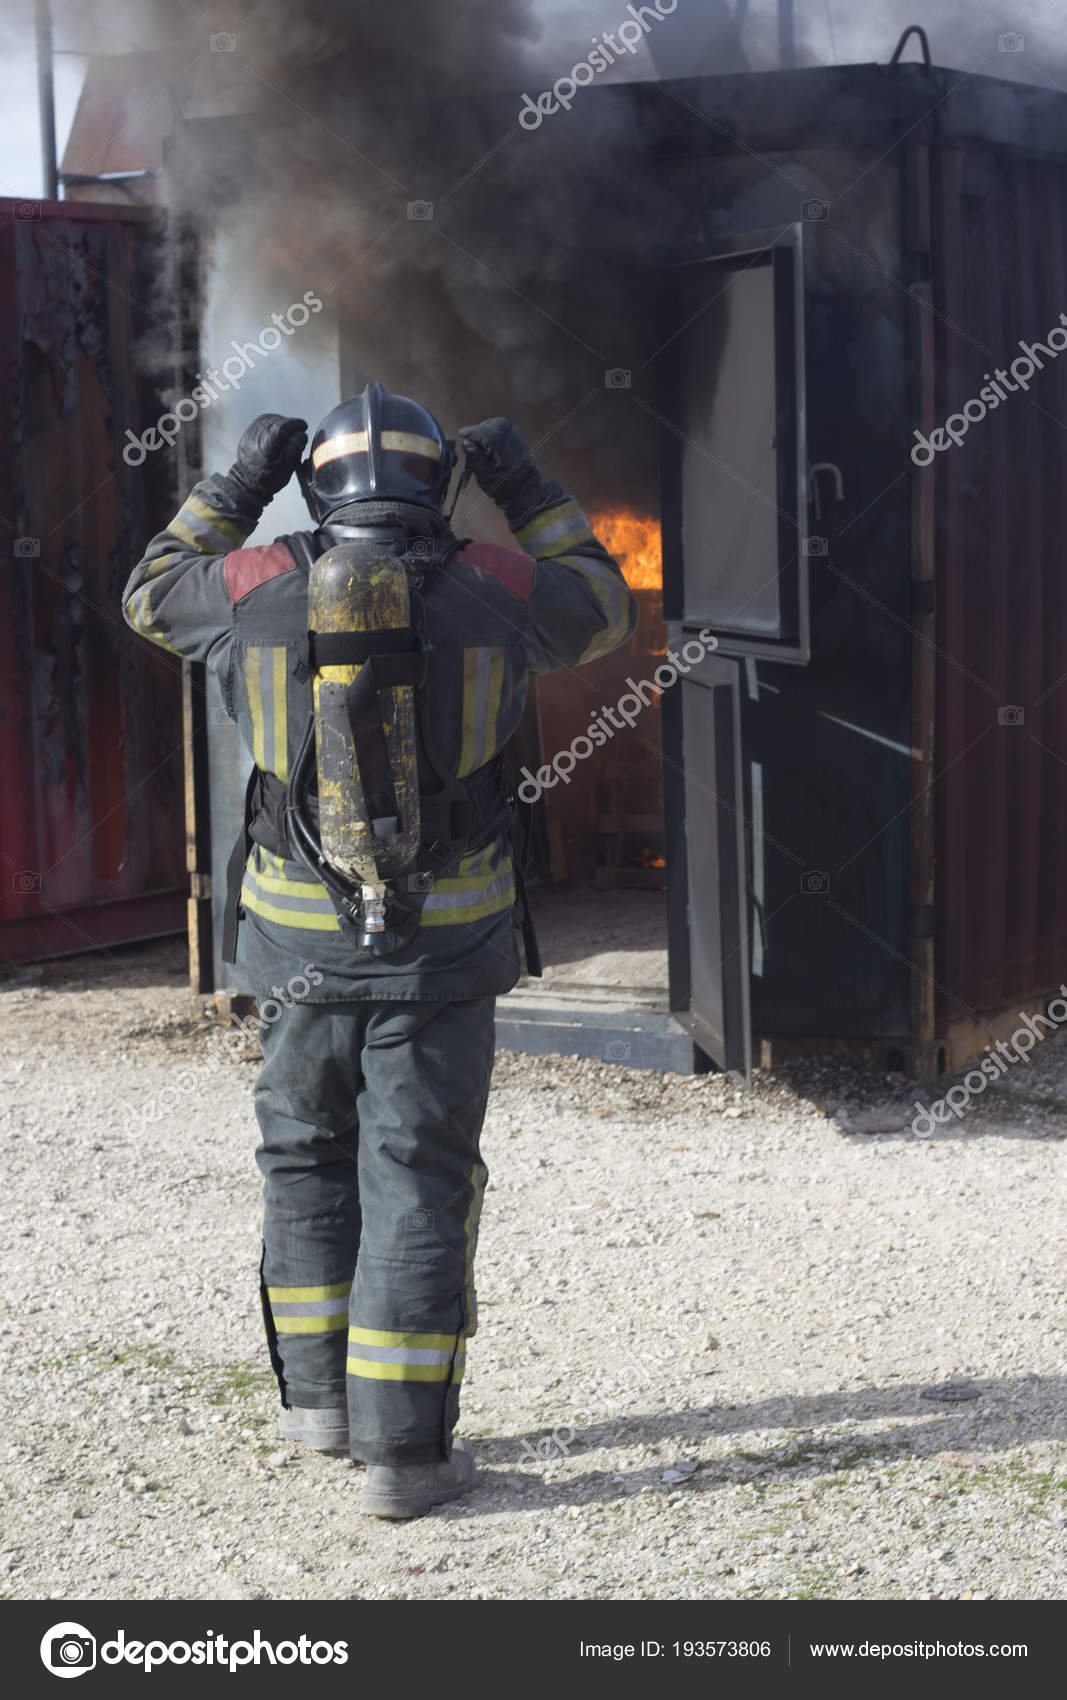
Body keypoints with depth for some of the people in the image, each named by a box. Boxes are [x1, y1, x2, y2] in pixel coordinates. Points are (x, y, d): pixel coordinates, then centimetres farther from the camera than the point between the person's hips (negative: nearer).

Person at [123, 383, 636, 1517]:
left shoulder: (261, 590, -5)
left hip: (303, 942, 1)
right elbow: (607, 607, 15)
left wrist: (237, 485, 20)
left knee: (305, 1155, 21)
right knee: (417, 1179, 3)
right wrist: (531, 497, 19)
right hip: (445, 947, -1)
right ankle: (403, 1447, 2)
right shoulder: (490, 592, -6)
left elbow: (153, 594, 17)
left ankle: (319, 1393, 28)